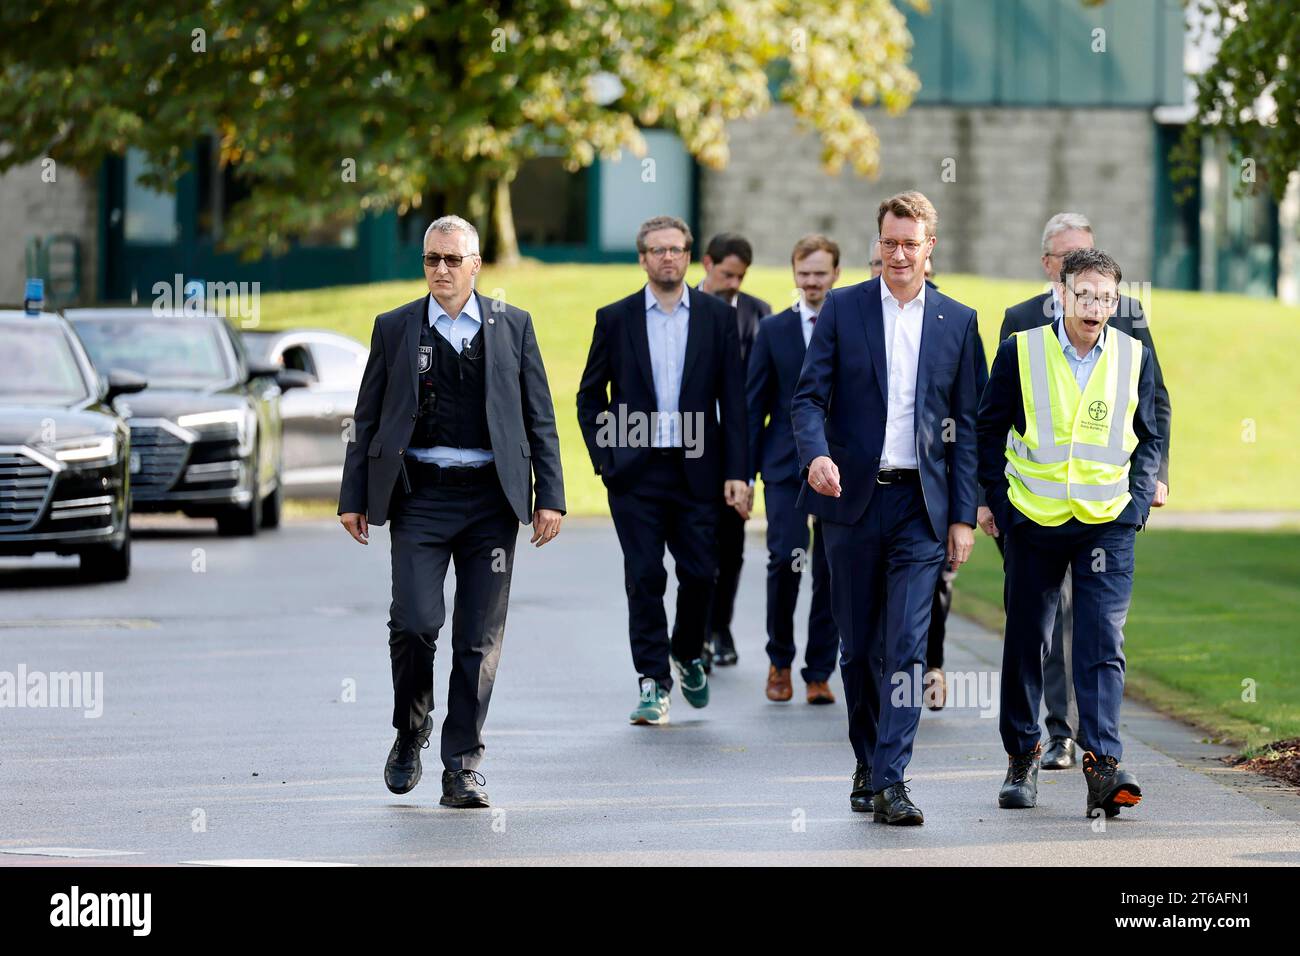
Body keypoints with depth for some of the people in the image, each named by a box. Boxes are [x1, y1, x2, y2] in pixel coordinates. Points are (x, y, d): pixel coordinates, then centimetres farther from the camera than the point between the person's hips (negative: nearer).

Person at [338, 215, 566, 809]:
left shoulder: (512, 326, 8)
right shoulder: (395, 329, 8)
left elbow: (539, 418, 8)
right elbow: (367, 419, 11)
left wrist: (549, 497, 1)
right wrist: (353, 498, 6)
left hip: (490, 498, 1)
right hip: (420, 497, -1)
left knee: (480, 639, 0)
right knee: (415, 622, -14)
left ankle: (463, 768, 7)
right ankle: (410, 734, 12)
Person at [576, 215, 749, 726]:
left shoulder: (718, 317, 5)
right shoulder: (615, 319, 5)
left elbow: (733, 400, 4)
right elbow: (590, 397, 10)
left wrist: (737, 472, -3)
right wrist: (604, 457, -2)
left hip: (695, 471, 1)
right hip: (635, 472, 0)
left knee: (700, 573, 2)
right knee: (644, 578, -3)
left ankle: (687, 654, 29)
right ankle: (653, 683, 2)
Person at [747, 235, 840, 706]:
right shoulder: (773, 330, 7)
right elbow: (754, 406, 7)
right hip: (786, 466, 0)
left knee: (832, 572, 1)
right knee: (784, 560, -13)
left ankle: (819, 674, 10)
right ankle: (780, 659, 7)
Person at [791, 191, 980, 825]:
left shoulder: (957, 322, 7)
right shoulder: (843, 309, 4)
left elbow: (964, 426, 7)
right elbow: (808, 396, -1)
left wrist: (963, 516, 2)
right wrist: (816, 455, -22)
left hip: (920, 505, 0)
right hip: (853, 497, 1)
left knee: (905, 647, -10)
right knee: (858, 647, 8)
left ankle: (891, 780, -11)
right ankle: (867, 763, 24)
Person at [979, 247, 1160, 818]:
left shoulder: (1134, 358, 3)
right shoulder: (1021, 352, -3)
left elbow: (1149, 437, 14)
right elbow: (990, 431, 5)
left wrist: (1138, 502, 2)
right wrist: (1000, 504, 0)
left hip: (1108, 523, 0)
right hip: (1033, 519, 0)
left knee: (1103, 642, -11)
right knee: (1025, 642, 8)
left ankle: (1102, 765, -17)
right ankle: (1021, 759, 22)